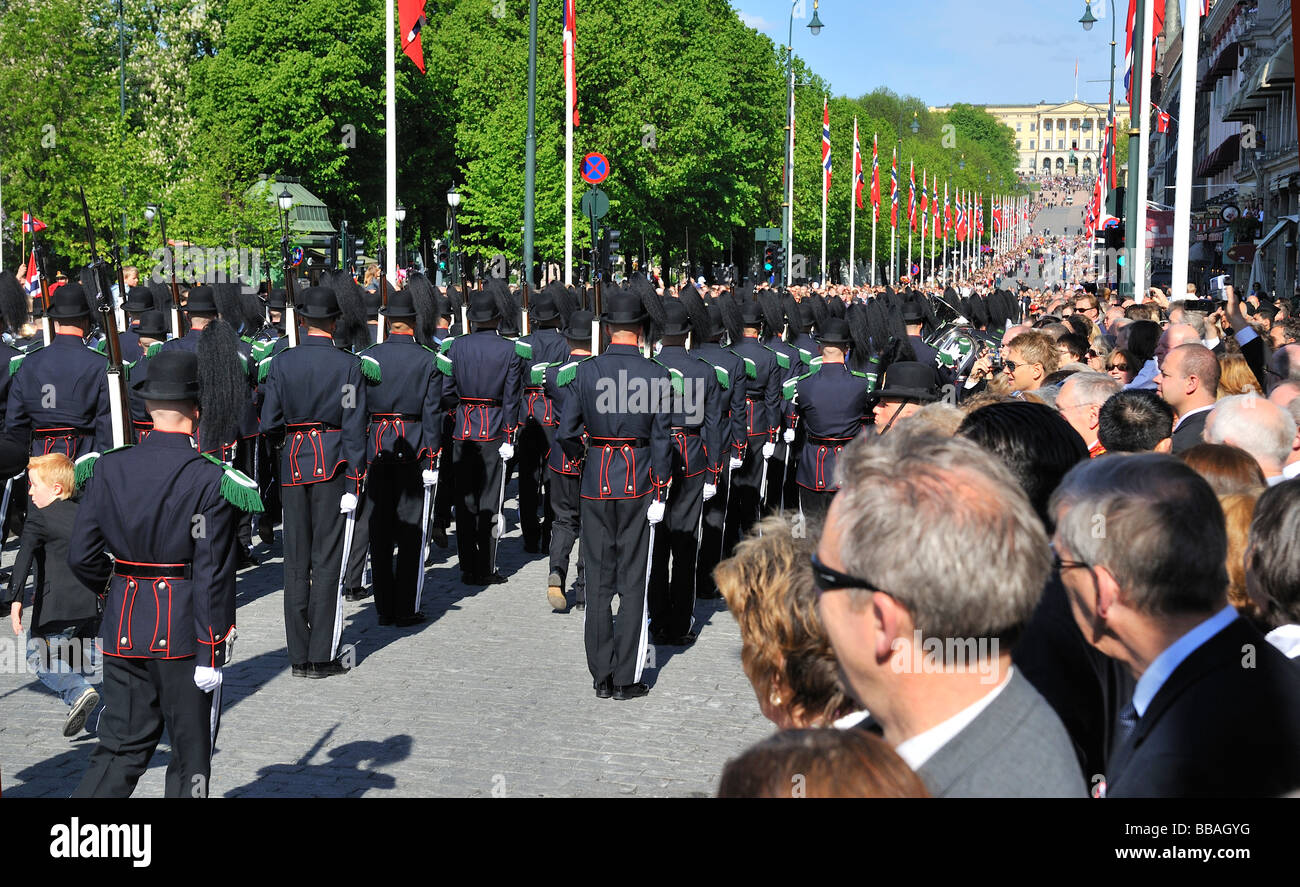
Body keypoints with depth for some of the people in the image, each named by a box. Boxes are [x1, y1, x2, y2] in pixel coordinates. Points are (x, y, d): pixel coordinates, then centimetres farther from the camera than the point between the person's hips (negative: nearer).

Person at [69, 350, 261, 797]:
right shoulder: (210, 480, -14)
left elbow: (80, 555, 2)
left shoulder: (109, 468, 0)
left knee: (121, 747, 13)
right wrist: (212, 654, -10)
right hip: (185, 631, -4)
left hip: (123, 628, 5)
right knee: (191, 751, 10)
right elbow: (212, 574, -15)